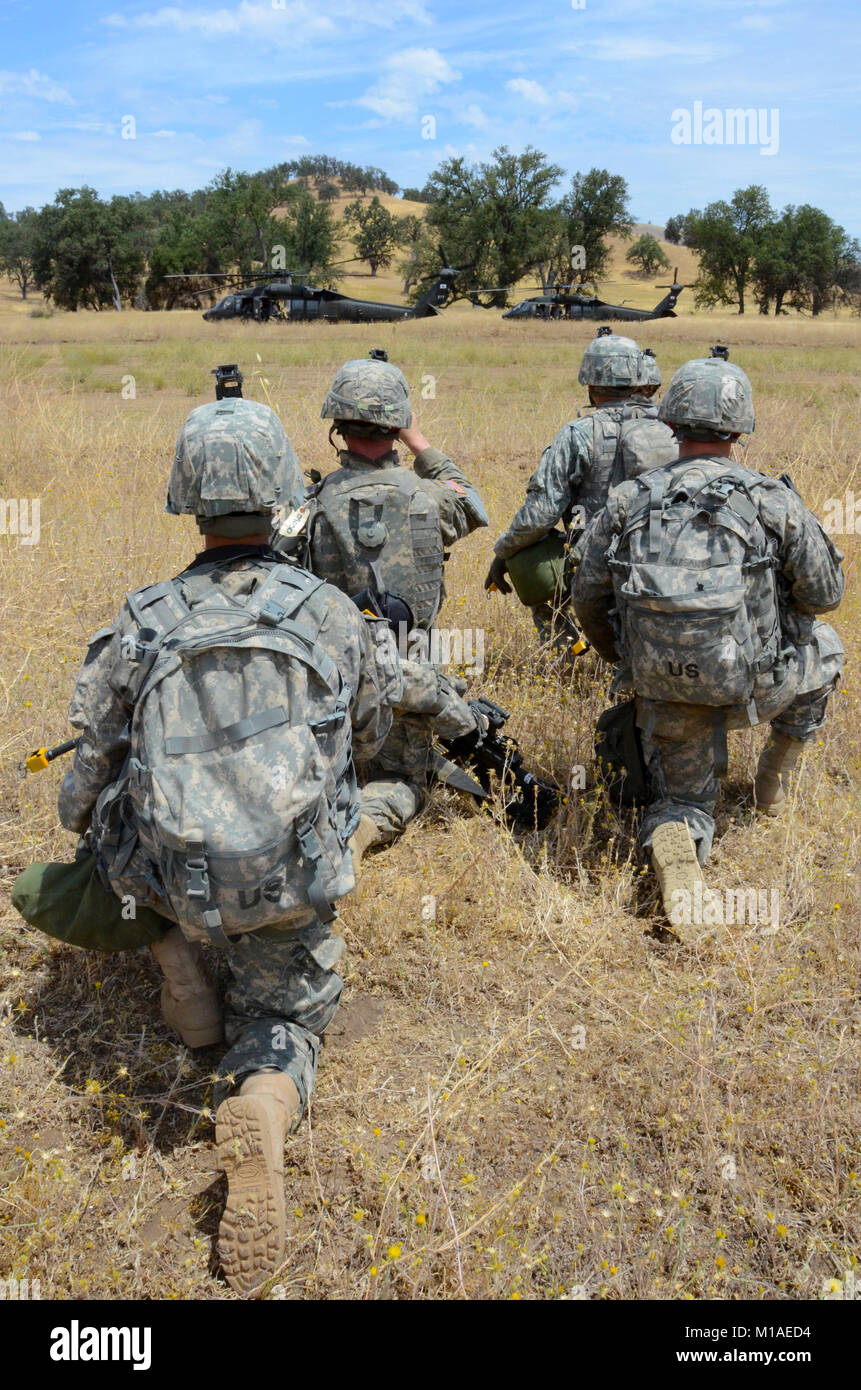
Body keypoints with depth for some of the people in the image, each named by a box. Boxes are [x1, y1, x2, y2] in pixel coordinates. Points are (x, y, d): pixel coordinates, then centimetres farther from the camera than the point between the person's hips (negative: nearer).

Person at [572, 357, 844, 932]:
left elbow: (588, 597, 5)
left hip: (663, 687, 2)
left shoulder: (628, 502, -3)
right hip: (751, 687, -1)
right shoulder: (776, 502, -9)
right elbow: (825, 594, 1)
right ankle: (776, 776, 37)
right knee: (823, 645, 31)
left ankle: (674, 844, -16)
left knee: (683, 802, 21)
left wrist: (621, 656, 23)